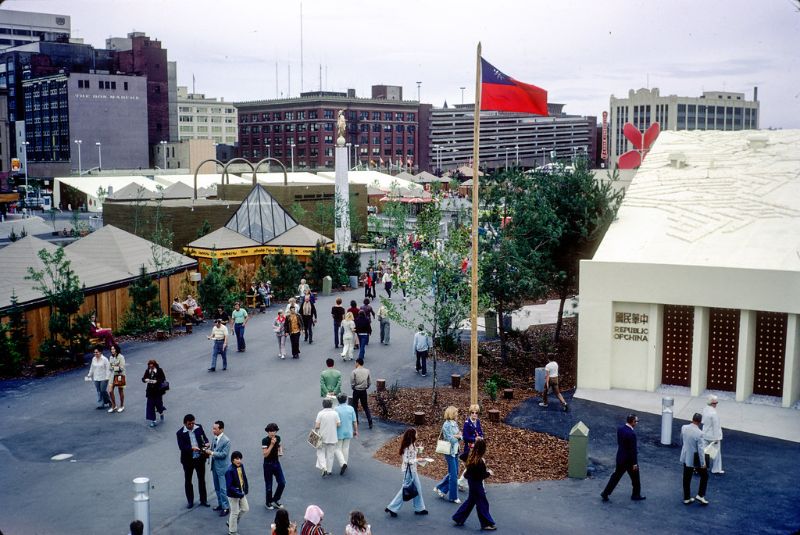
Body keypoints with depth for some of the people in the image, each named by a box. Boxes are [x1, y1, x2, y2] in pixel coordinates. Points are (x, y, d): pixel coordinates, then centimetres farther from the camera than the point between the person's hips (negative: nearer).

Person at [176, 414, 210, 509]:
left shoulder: (199, 427, -6)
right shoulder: (180, 433, -16)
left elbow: (204, 437, 6)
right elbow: (181, 447, -22)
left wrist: (206, 443, -17)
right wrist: (192, 448, -37)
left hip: (200, 458, 3)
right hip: (188, 460, -2)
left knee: (202, 479, 14)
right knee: (188, 481, 12)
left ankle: (203, 500, 27)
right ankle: (190, 501, 27)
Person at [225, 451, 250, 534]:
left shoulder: (241, 466, -4)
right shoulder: (230, 471, -27)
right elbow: (229, 486, -26)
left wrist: (246, 488, 5)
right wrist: (238, 493, -29)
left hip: (242, 493, 8)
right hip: (233, 495, -8)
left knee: (245, 509, 18)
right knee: (235, 513, 6)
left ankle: (231, 522, 37)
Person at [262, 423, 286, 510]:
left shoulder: (278, 438, -2)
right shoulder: (265, 440, -18)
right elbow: (265, 454, -24)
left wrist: (280, 451, 0)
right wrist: (272, 444, -30)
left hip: (276, 463, 5)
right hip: (268, 464, -5)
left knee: (282, 483, 1)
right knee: (269, 485, 5)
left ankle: (275, 500, 22)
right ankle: (268, 503, 26)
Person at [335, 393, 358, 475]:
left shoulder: (336, 409, -14)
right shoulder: (351, 409, -4)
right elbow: (354, 421, 0)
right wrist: (356, 431, 13)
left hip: (339, 433, -4)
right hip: (348, 432, 4)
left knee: (337, 449, 3)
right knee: (346, 448, 17)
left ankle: (343, 463, -16)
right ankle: (344, 464, 23)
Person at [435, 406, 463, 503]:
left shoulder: (455, 424, 8)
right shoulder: (446, 425, -18)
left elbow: (460, 437, 8)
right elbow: (451, 439, -23)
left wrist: (457, 436, -13)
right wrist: (457, 436, -6)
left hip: (455, 452, 8)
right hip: (449, 452, -8)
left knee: (454, 473, 15)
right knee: (453, 475, -2)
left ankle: (440, 488, 28)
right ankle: (453, 497, 10)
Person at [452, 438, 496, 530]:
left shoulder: (471, 456, -5)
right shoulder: (479, 461, -28)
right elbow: (481, 476, -24)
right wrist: (489, 473, -7)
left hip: (471, 481, 8)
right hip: (477, 484, -8)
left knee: (470, 500, 22)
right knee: (482, 503, 5)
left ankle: (458, 519, 28)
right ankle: (486, 524, 15)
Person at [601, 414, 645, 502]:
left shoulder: (620, 429, -2)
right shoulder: (631, 434, -26)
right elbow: (633, 450, -22)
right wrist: (635, 463, -15)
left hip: (620, 457, 7)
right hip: (629, 460, -7)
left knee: (616, 476, 14)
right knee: (635, 478, 15)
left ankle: (605, 493, 13)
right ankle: (636, 495, 30)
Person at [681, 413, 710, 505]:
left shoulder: (684, 428, -8)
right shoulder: (699, 433, -26)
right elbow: (700, 449, -21)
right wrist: (703, 463, -11)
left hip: (685, 457, 6)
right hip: (695, 458, -6)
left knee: (686, 478, 15)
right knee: (704, 475, 16)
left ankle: (686, 498, 24)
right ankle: (700, 495, 14)